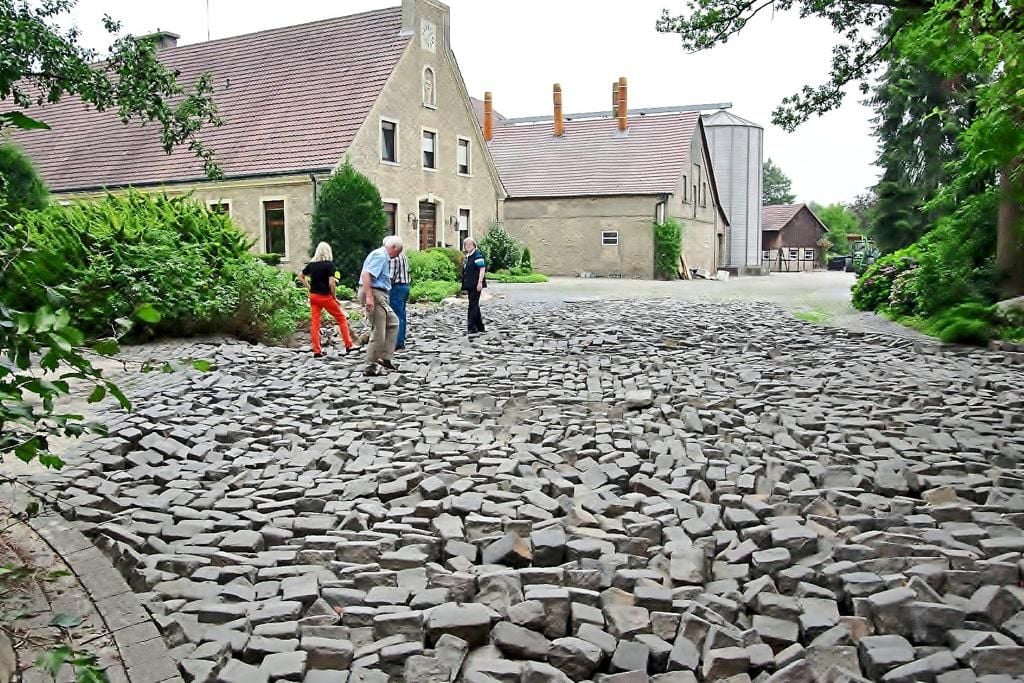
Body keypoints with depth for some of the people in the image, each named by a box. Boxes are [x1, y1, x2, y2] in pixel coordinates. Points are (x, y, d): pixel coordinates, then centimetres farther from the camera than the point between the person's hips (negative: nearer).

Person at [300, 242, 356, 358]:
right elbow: (331, 283, -17)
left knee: (314, 323, 5)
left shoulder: (311, 264, 6)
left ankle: (317, 350, 4)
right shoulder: (329, 264, -10)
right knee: (342, 318, 9)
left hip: (313, 296, 5)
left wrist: (309, 288, 12)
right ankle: (349, 345, 10)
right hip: (325, 296, -5)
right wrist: (335, 297, -6)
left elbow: (301, 277, 13)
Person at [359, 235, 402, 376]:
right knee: (378, 332, -6)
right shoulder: (380, 255, -13)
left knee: (393, 322, 18)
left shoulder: (383, 256, 19)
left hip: (379, 295, 11)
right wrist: (369, 297, -31)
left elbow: (370, 275, 25)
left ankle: (384, 357, 17)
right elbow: (366, 275, -25)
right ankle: (371, 366, 2)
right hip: (374, 294, -11)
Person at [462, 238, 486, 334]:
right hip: (470, 286, 9)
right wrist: (465, 286, 23)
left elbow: (482, 268, -16)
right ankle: (480, 327, 22)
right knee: (475, 305, 14)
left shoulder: (477, 255, -10)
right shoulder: (467, 256, 17)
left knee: (473, 305, -9)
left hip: (475, 285, -9)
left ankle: (472, 328, -7)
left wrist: (480, 282, -22)